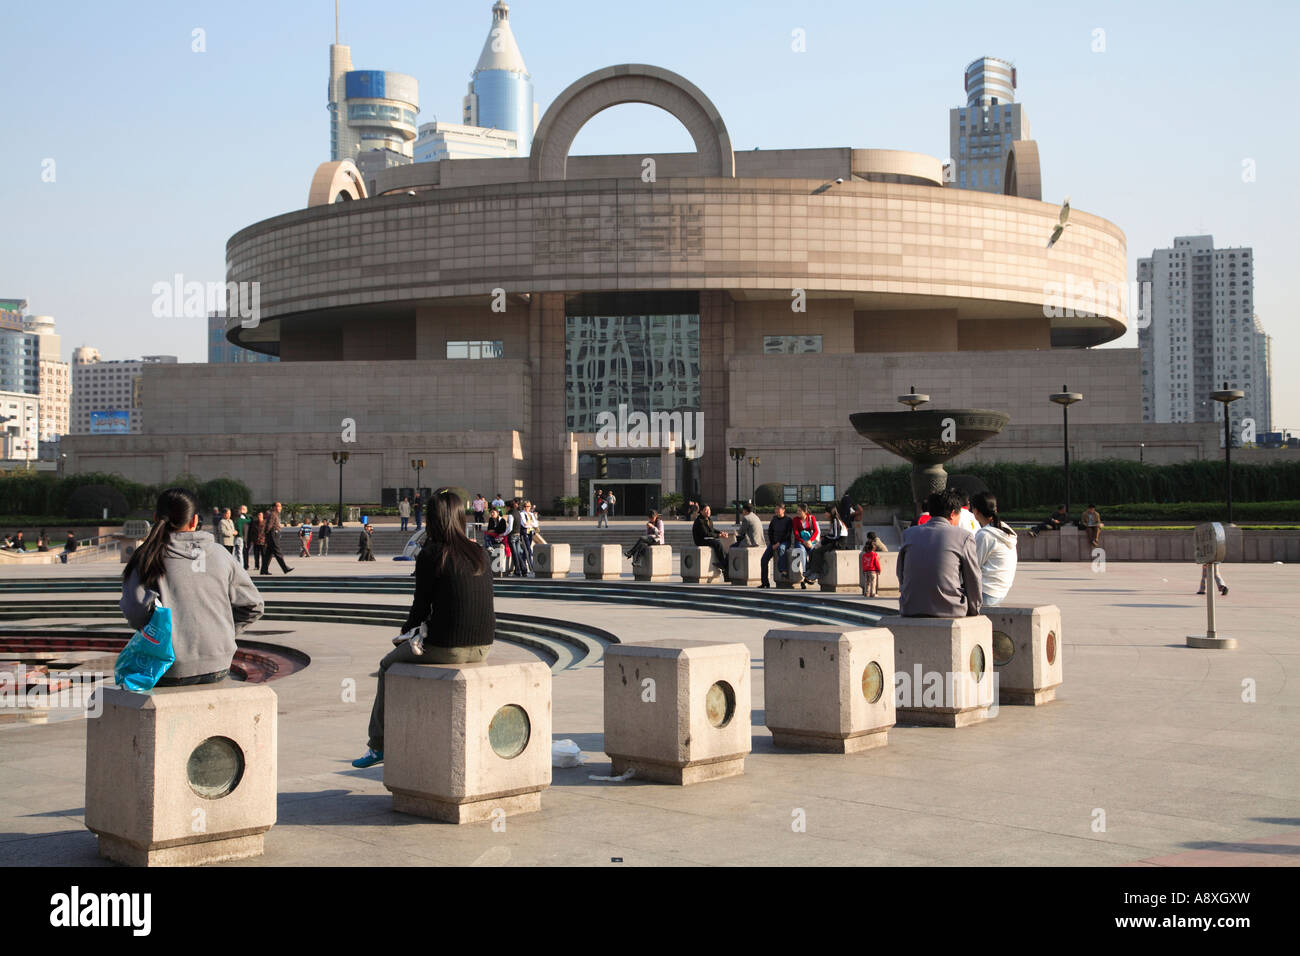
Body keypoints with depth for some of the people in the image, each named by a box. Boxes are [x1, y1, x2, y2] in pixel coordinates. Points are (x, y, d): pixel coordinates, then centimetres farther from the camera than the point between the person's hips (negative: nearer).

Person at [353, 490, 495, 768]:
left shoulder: (430, 555, -9)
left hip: (447, 647, -6)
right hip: (483, 647, 6)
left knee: (388, 664, 22)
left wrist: (407, 628, 17)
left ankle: (378, 744, 32)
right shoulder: (479, 553, 8)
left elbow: (421, 606, -5)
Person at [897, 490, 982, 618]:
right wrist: (973, 613, 19)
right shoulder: (964, 536, 0)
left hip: (910, 612, 4)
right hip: (949, 611, -4)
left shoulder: (909, 534, 9)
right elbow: (973, 582, 4)